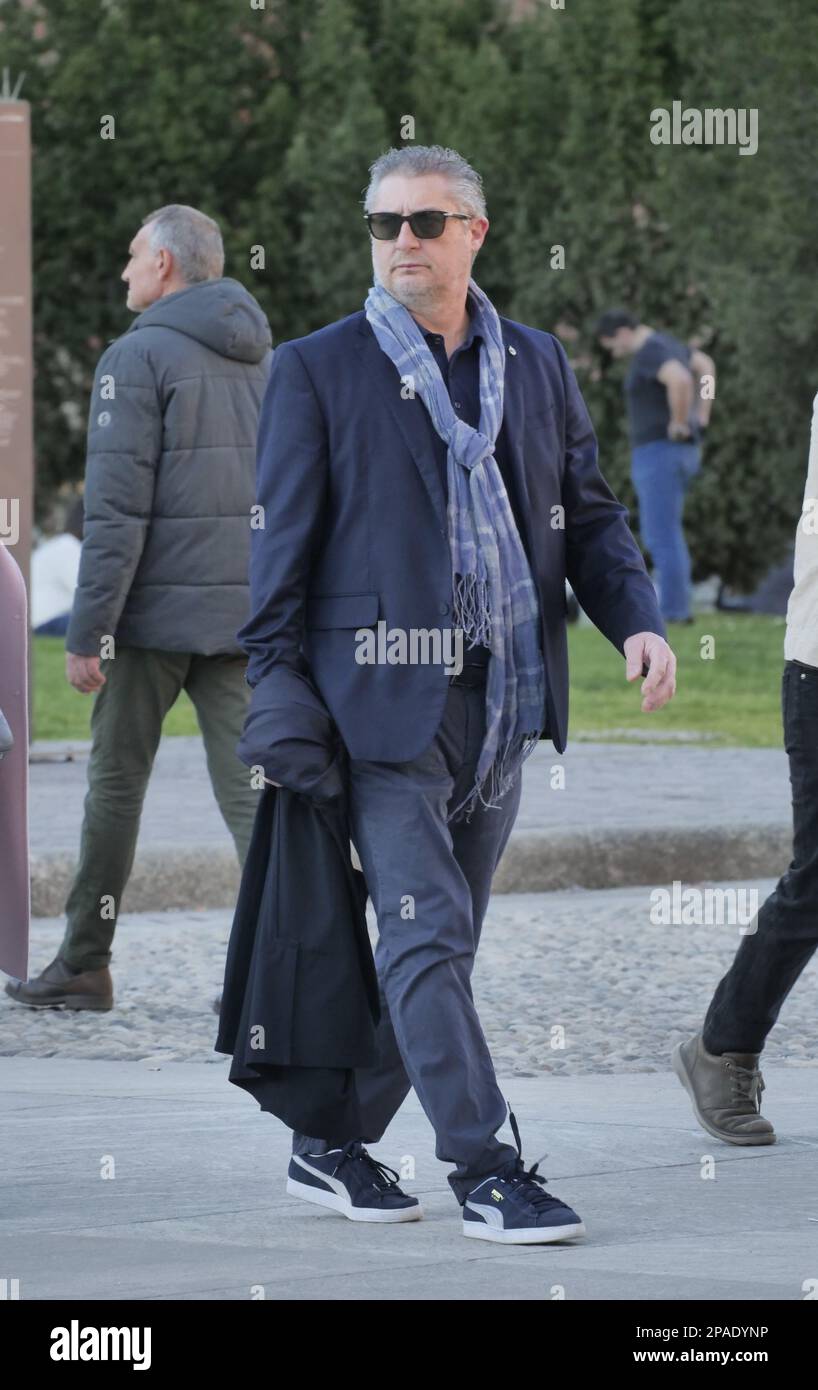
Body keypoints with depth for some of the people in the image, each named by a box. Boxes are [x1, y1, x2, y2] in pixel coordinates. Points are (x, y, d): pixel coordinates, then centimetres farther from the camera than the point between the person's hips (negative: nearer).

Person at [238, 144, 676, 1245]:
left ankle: (335, 1147, 20)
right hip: (385, 693, -5)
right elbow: (283, 539, -2)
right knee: (426, 936, -10)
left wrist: (638, 621, -2)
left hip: (500, 699, 5)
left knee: (436, 939, 9)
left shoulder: (536, 365, 12)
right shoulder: (318, 370, -1)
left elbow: (589, 515, 16)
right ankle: (485, 1170, -9)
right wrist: (276, 692, -9)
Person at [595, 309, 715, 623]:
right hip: (678, 454, 10)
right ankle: (678, 609, 17)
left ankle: (673, 613, -6)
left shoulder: (649, 352, -18)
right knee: (664, 533, 16)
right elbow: (706, 367, 29)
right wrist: (702, 415, 20)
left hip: (660, 453, -10)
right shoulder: (663, 342, 14)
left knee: (662, 537, -7)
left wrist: (680, 423, -21)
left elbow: (681, 380, -37)